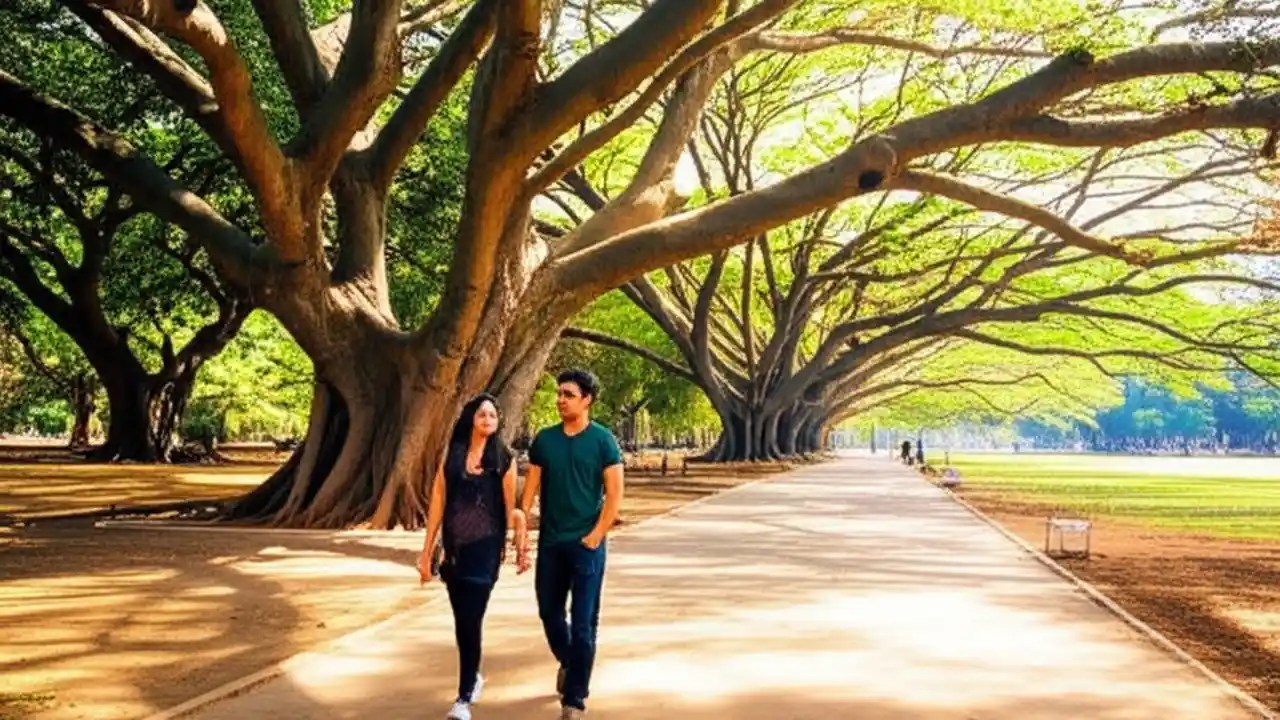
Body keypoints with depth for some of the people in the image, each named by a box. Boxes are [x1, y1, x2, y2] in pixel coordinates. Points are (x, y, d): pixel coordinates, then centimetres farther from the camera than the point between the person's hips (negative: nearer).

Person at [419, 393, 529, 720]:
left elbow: (511, 509, 3)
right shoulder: (452, 456, 5)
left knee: (470, 622, -9)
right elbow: (437, 504, 5)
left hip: (485, 548, -3)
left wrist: (521, 549, 1)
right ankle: (473, 676, 37)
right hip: (454, 547, 3)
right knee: (462, 621, 14)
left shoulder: (503, 459, 0)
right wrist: (427, 552, 3)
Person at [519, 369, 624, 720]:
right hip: (549, 541, 4)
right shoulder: (544, 439, 5)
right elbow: (531, 488, 6)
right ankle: (567, 662, 43)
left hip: (586, 543, -4)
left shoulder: (602, 440, -6)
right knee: (549, 612, 14)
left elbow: (615, 494, -7)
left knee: (583, 622, -2)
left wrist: (595, 536, -13)